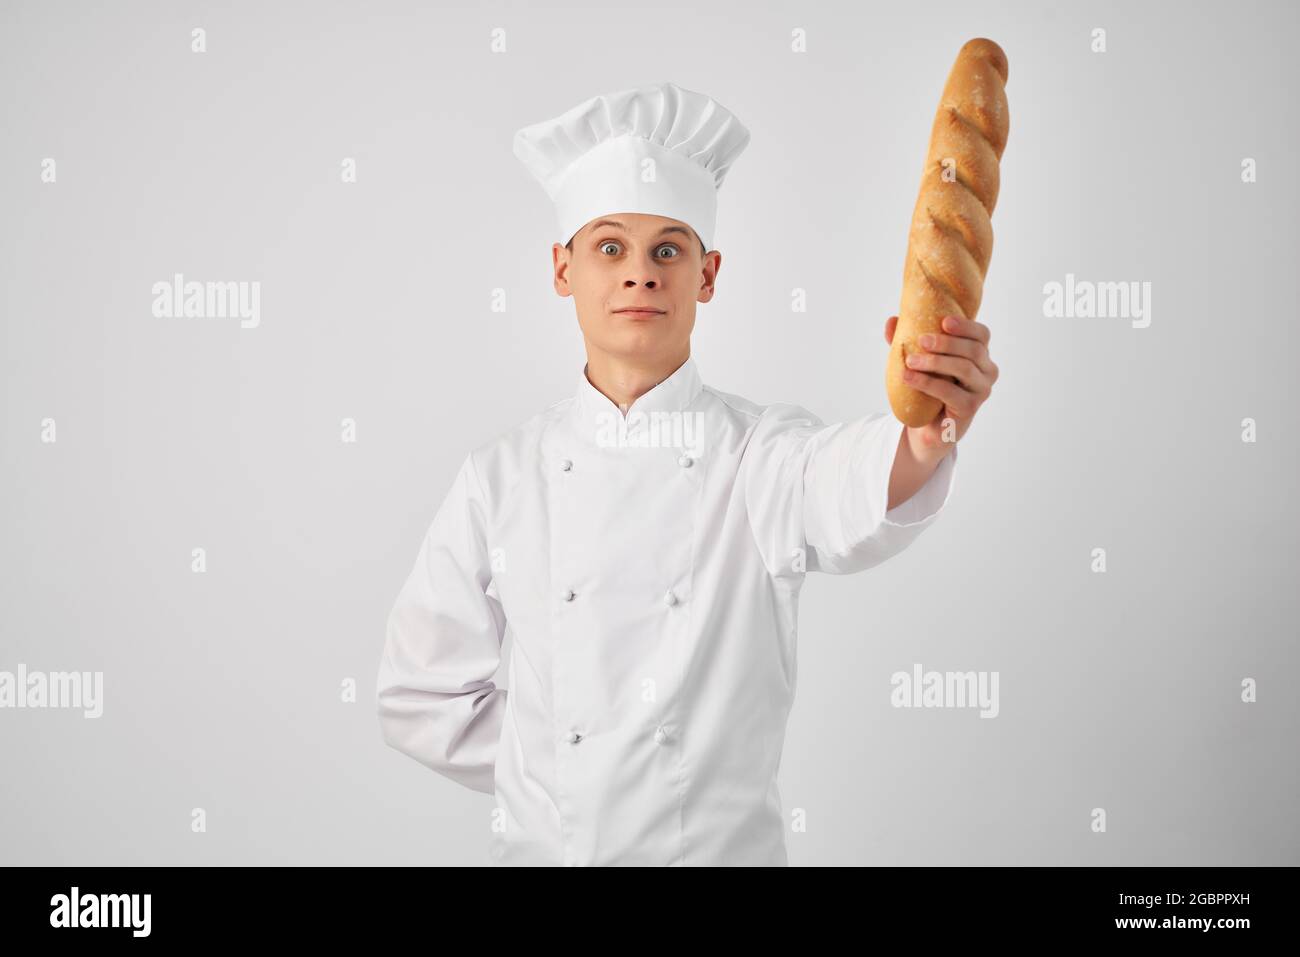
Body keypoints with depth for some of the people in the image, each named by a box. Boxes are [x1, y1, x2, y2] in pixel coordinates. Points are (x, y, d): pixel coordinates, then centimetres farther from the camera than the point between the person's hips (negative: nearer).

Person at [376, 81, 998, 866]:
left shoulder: (764, 451, -8)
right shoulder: (504, 476, -4)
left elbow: (843, 496, -33)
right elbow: (422, 697, 3)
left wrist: (924, 440, -53)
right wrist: (553, 777, -4)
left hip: (726, 841, -1)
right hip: (545, 844, 1)